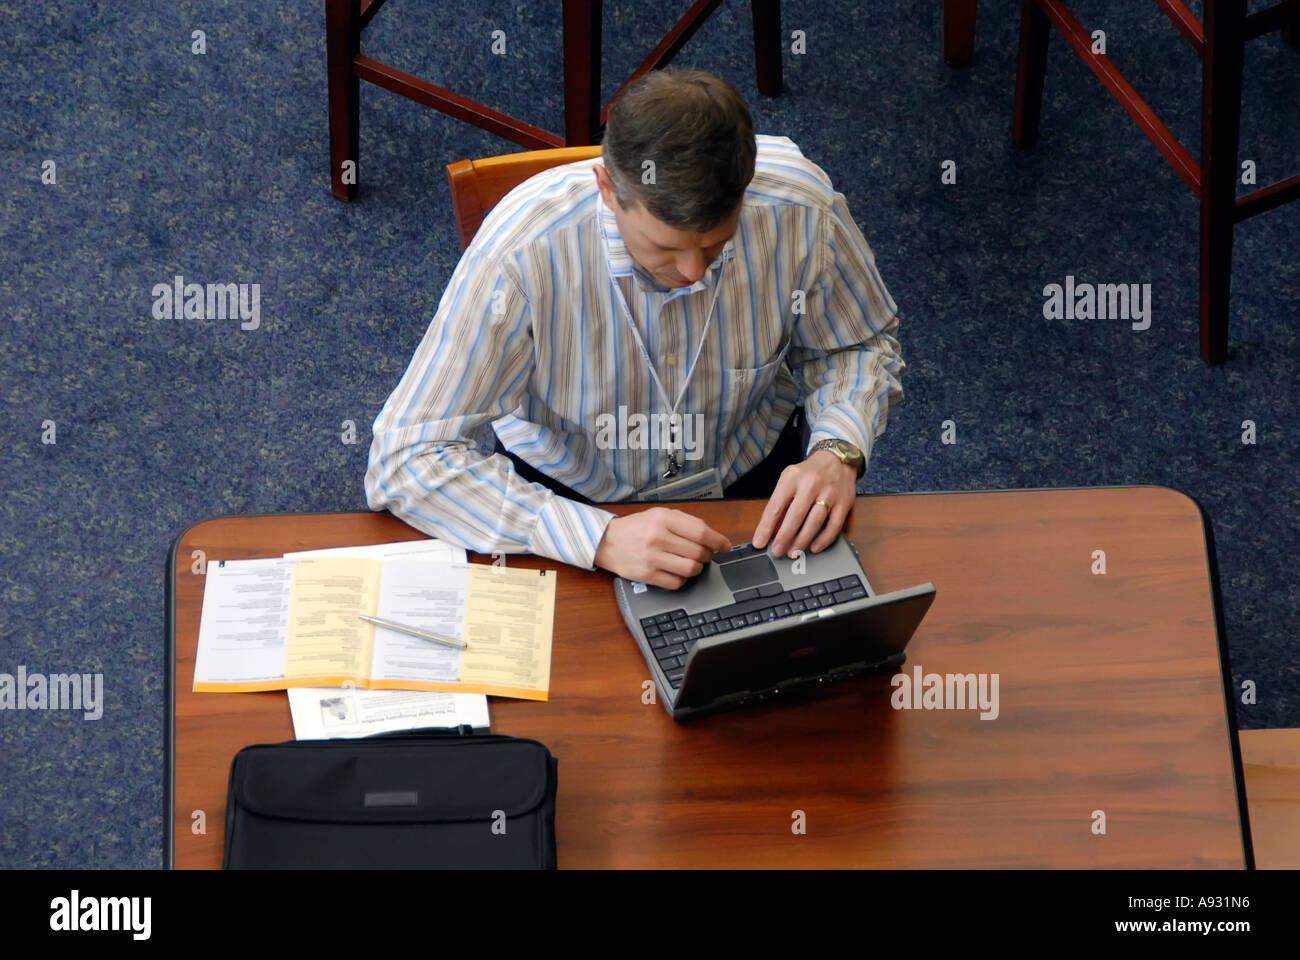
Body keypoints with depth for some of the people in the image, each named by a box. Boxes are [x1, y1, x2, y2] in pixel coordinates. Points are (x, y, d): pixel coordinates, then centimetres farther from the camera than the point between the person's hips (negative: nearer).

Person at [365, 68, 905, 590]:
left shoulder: (800, 210, -23)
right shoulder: (519, 255, -32)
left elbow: (861, 344, 0)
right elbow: (405, 462, -31)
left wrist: (838, 453, -22)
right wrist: (601, 539, -40)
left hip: (750, 477, 1)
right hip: (567, 492, -1)